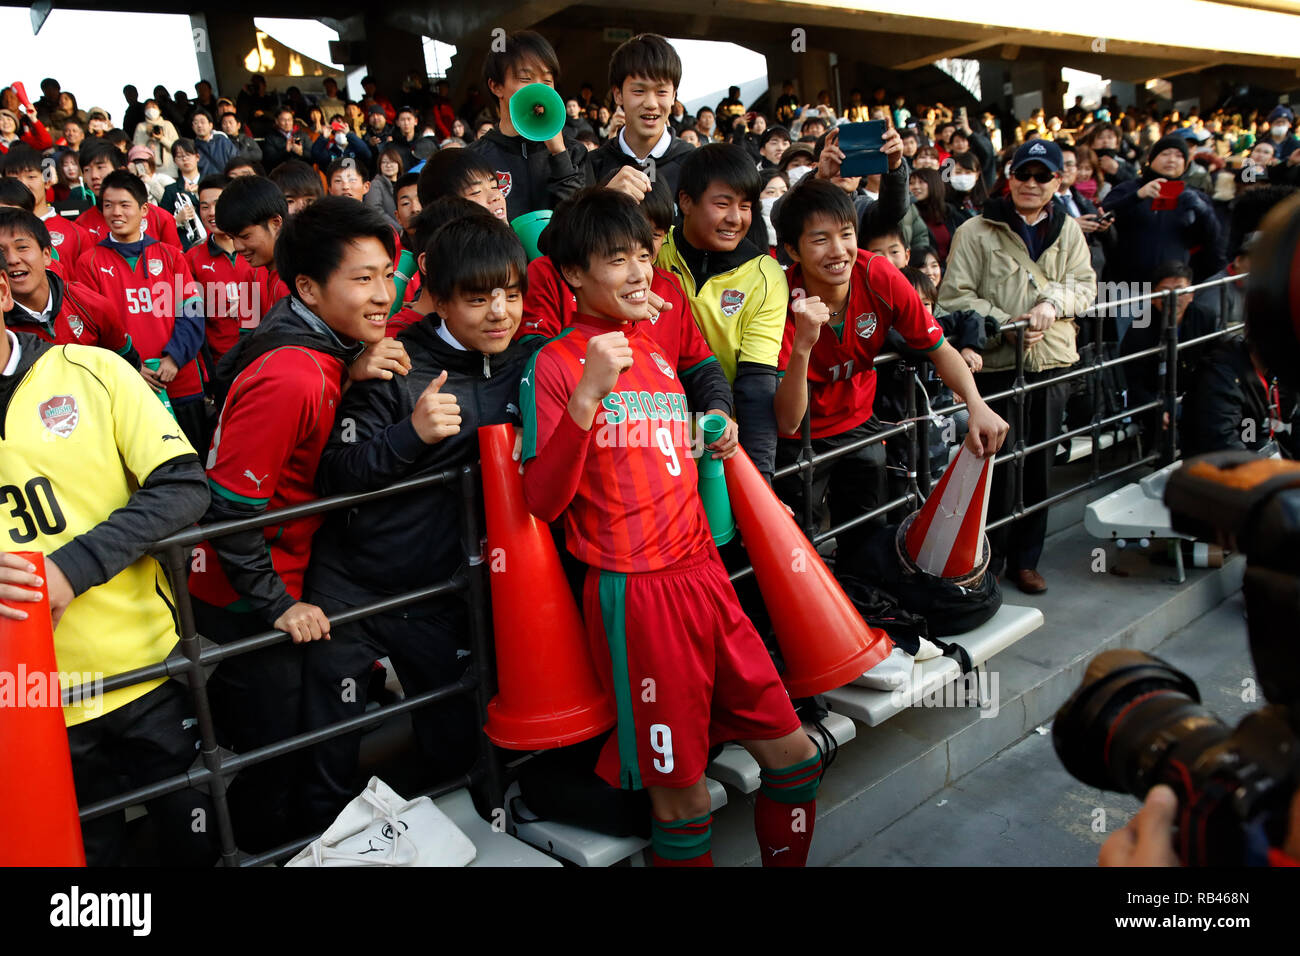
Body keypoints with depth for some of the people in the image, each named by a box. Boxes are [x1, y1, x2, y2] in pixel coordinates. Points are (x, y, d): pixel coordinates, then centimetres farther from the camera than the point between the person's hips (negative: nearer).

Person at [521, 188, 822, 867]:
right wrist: (587, 394, -23)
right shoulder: (556, 363, -5)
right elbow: (542, 501, -14)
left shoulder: (658, 350, 15)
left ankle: (786, 862, 34)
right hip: (635, 590, -6)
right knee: (682, 799, 3)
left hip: (703, 575, 7)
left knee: (794, 755, 12)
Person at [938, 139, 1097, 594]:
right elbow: (955, 295, -8)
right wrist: (1008, 325, -17)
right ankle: (987, 562, 12)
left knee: (1039, 466, 12)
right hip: (997, 364, -5)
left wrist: (1053, 302, -11)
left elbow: (1085, 284, 10)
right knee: (998, 466, -3)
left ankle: (1025, 560, 26)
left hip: (1052, 362, 5)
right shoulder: (976, 231, -3)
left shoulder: (1068, 231, 12)